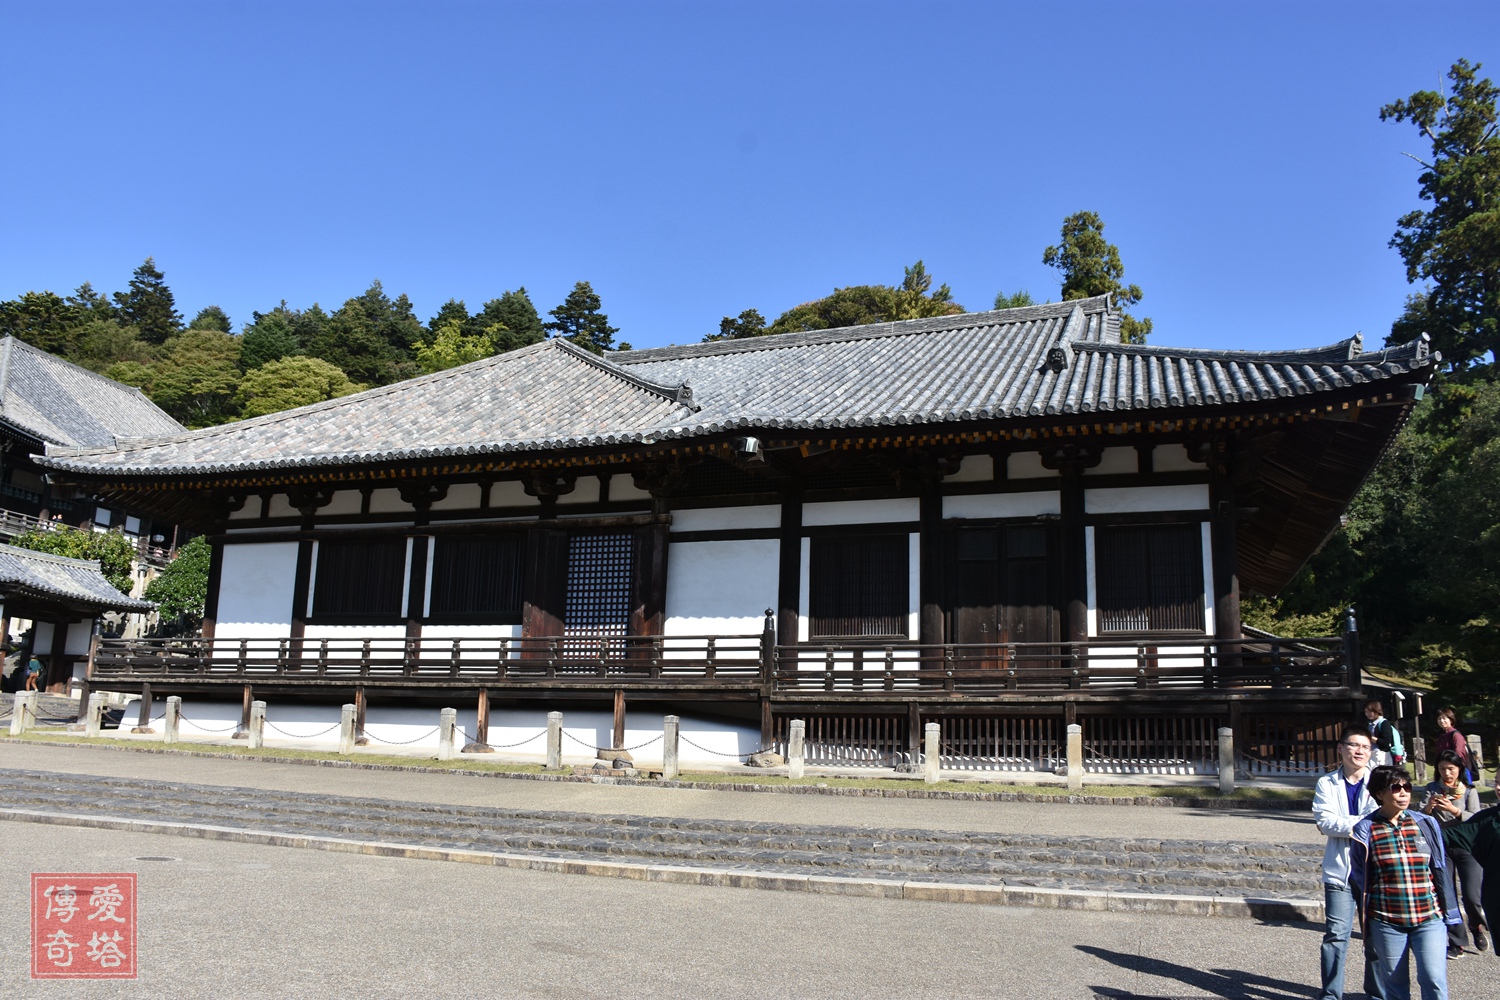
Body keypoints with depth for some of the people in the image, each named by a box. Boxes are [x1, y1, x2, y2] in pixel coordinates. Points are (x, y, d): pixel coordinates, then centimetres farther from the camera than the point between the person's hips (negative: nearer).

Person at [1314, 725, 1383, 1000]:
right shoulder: (1327, 783, 4)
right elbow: (1325, 821, -8)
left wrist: (1342, 824, -18)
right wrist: (1362, 824, -16)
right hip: (1340, 871, -1)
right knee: (1336, 935, -3)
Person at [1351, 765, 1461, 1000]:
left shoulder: (1426, 824, 4)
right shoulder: (1365, 831, -3)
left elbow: (1440, 869, 13)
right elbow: (1359, 877, 7)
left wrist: (1445, 911, 13)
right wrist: (1367, 917, 8)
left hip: (1429, 918, 1)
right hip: (1386, 923, -1)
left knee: (1435, 981, -10)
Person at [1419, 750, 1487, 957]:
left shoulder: (1469, 791, 2)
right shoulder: (1431, 789, 5)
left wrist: (1454, 810, -27)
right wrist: (1428, 807, -25)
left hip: (1466, 848, -1)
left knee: (1472, 897, -8)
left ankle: (1477, 927, 23)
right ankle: (1456, 942, 12)